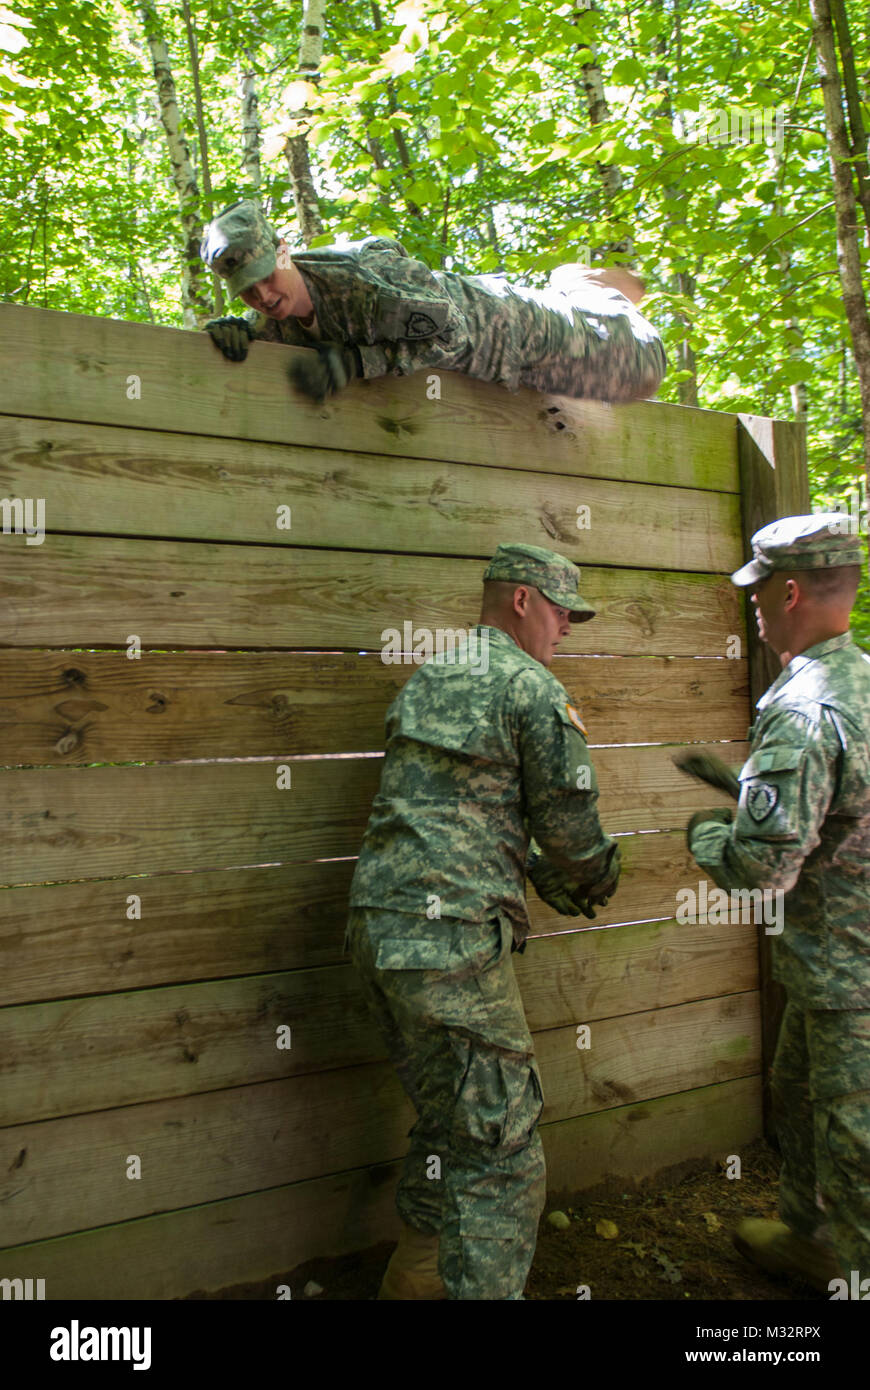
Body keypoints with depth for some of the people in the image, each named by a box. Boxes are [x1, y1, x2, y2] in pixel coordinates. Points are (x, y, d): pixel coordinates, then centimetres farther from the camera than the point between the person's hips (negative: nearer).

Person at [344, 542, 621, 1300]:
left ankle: (415, 1278, 37)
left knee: (450, 1123, 23)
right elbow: (571, 831, -4)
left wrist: (557, 884, 26)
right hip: (452, 942, -9)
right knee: (501, 1153, 1)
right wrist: (597, 881, 20)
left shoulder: (426, 679, 19)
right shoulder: (535, 691, -6)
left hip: (378, 930, 9)